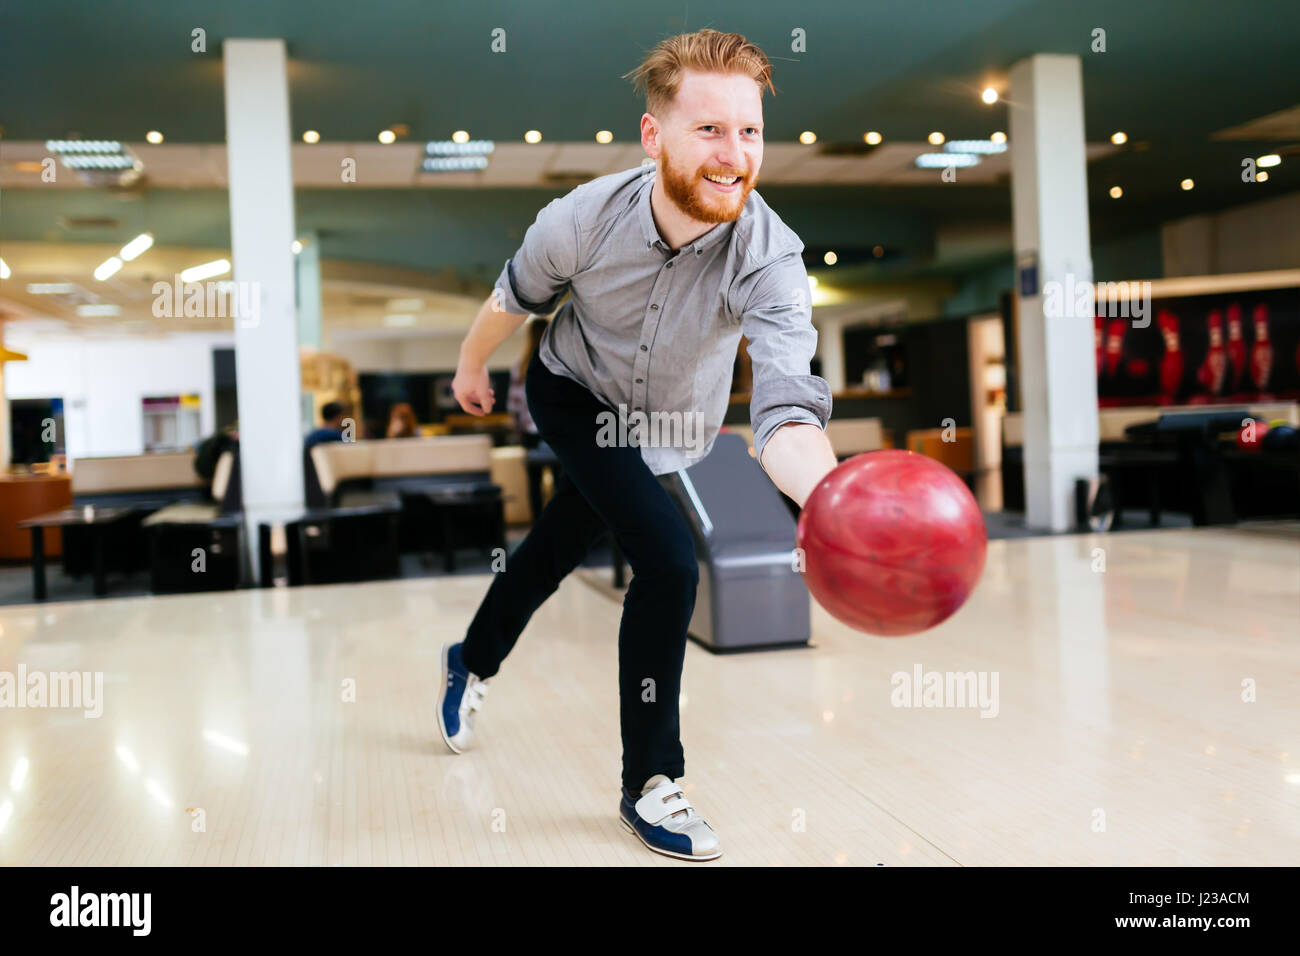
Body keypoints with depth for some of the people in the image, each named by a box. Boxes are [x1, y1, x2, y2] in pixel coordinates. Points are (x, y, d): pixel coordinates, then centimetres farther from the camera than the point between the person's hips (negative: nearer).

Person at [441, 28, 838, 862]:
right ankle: (649, 786, -2)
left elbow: (784, 406, -50)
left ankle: (472, 664, 54)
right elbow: (516, 298, -8)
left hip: (673, 429, 2)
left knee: (556, 549, 22)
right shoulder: (584, 219, -31)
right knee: (670, 562, -22)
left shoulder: (768, 255, -35)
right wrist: (472, 365, 10)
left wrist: (828, 496, -70)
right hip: (574, 395, -2)